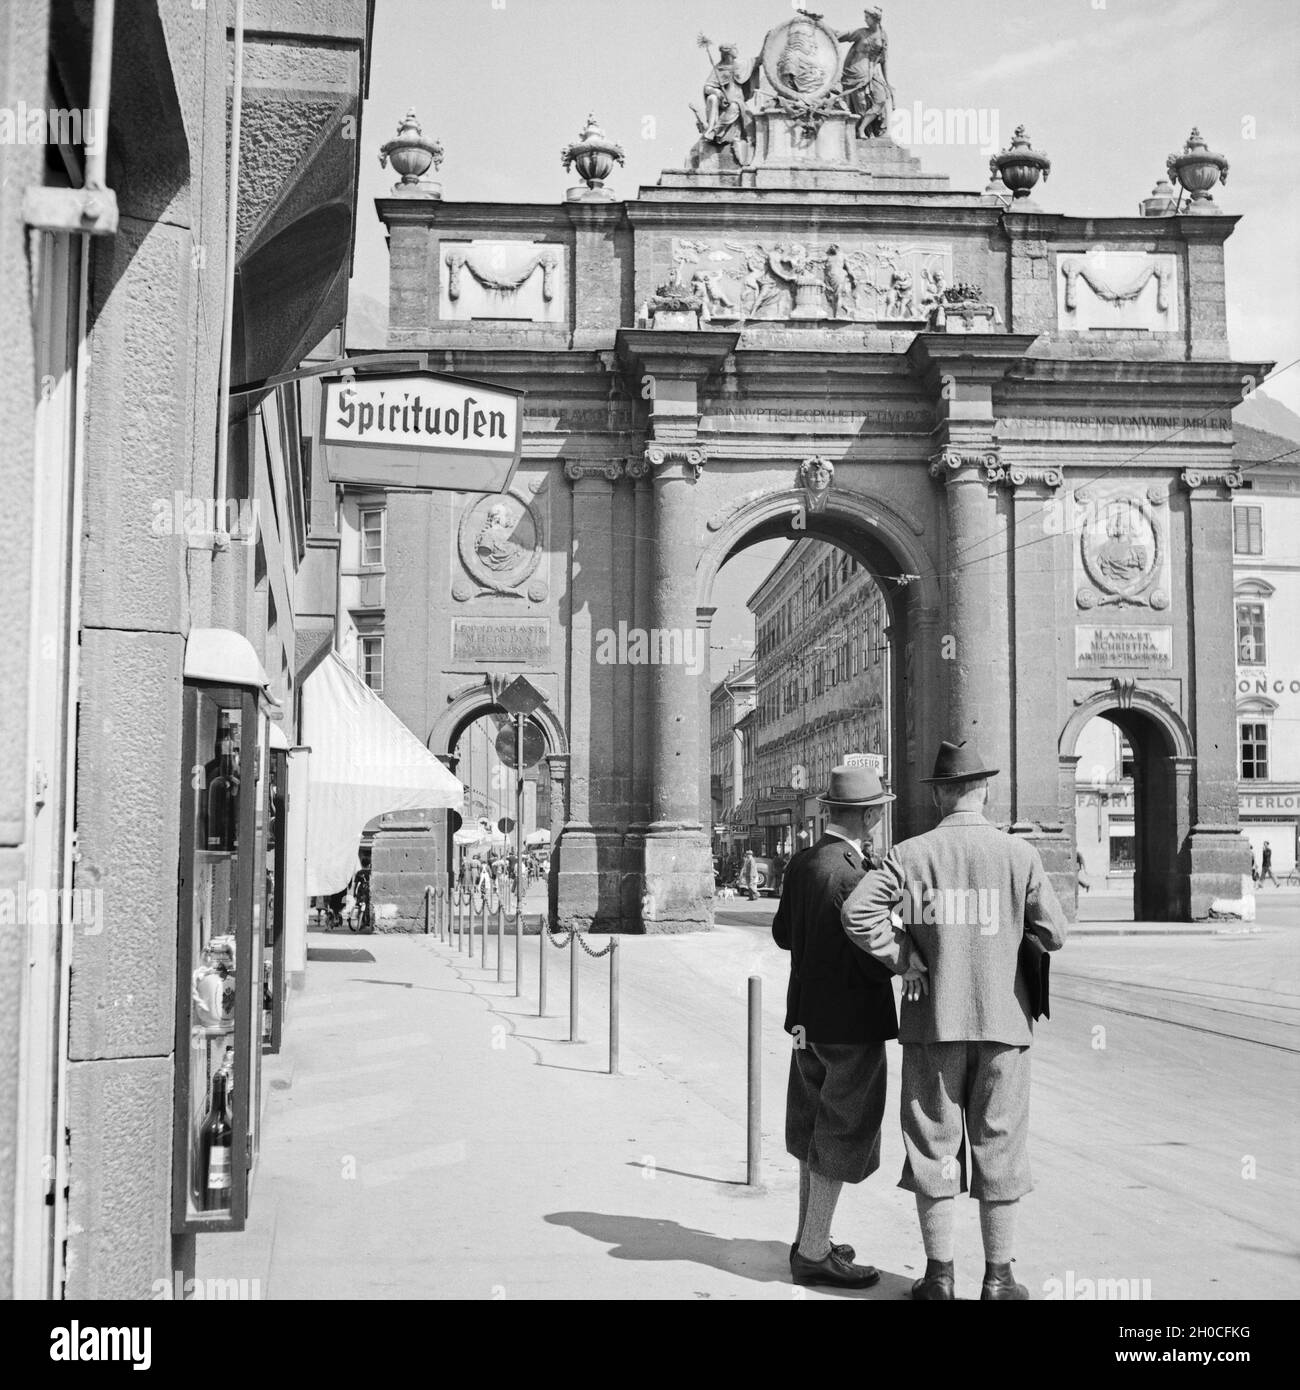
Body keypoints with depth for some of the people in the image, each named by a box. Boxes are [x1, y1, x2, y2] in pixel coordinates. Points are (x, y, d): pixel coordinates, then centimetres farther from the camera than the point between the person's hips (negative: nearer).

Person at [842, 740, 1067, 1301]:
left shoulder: (910, 855, -5)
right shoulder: (1020, 854, -4)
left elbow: (857, 911, -16)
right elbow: (1054, 935, -4)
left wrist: (905, 957, -6)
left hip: (932, 1021, 0)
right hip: (1003, 1021, 0)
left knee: (934, 1144, 9)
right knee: (998, 1144, 9)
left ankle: (939, 1275, 15)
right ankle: (997, 1279, 16)